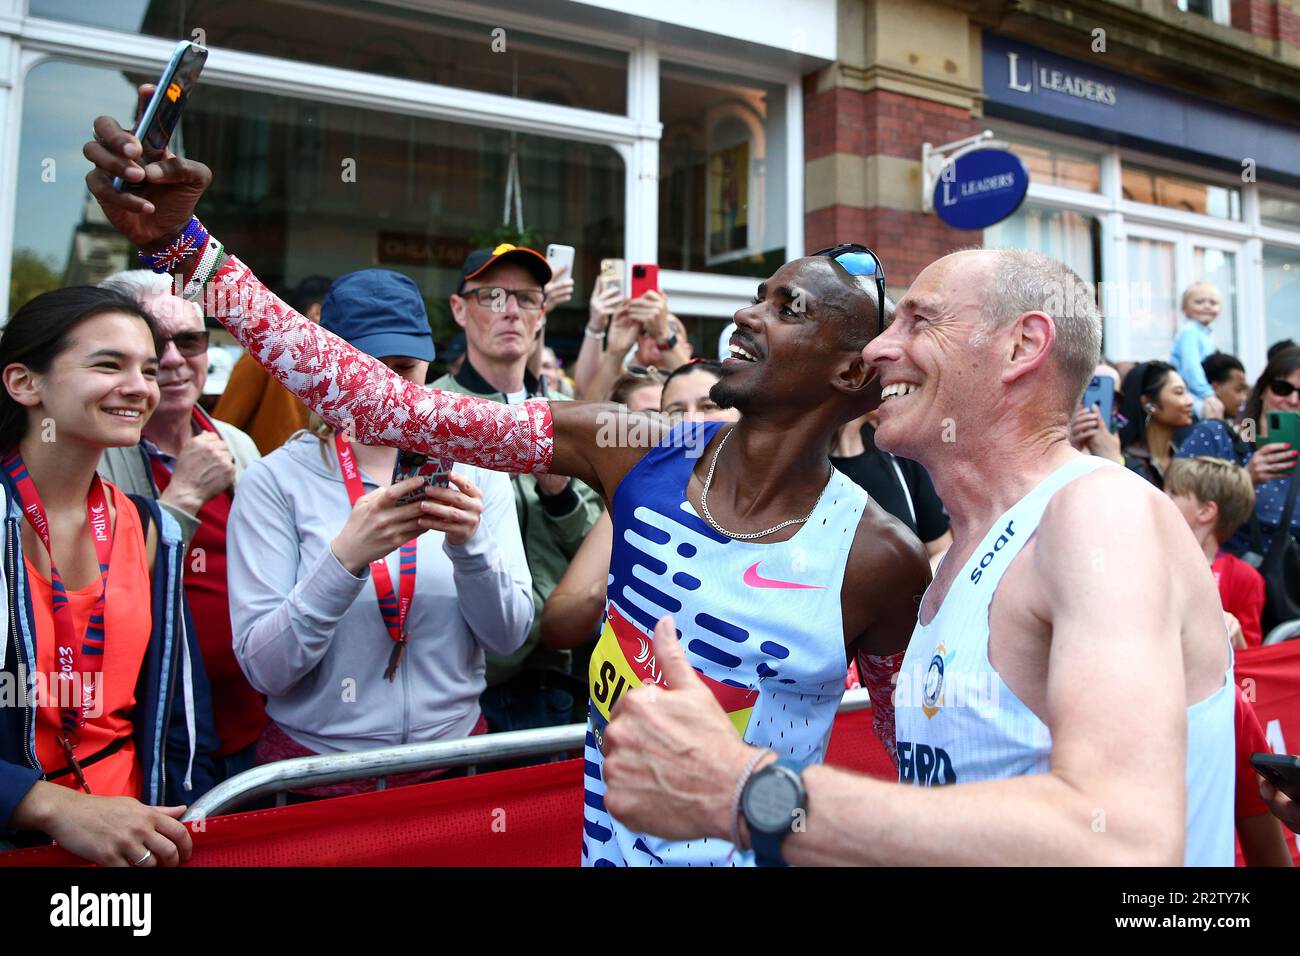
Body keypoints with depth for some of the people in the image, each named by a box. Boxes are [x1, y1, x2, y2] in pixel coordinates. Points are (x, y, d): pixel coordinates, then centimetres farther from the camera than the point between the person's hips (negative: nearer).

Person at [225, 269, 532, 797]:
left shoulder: (473, 469, -1)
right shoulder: (276, 480, -7)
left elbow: (508, 635, -4)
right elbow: (262, 668, -11)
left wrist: (469, 546, -21)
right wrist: (347, 556, -24)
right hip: (316, 768, -1)